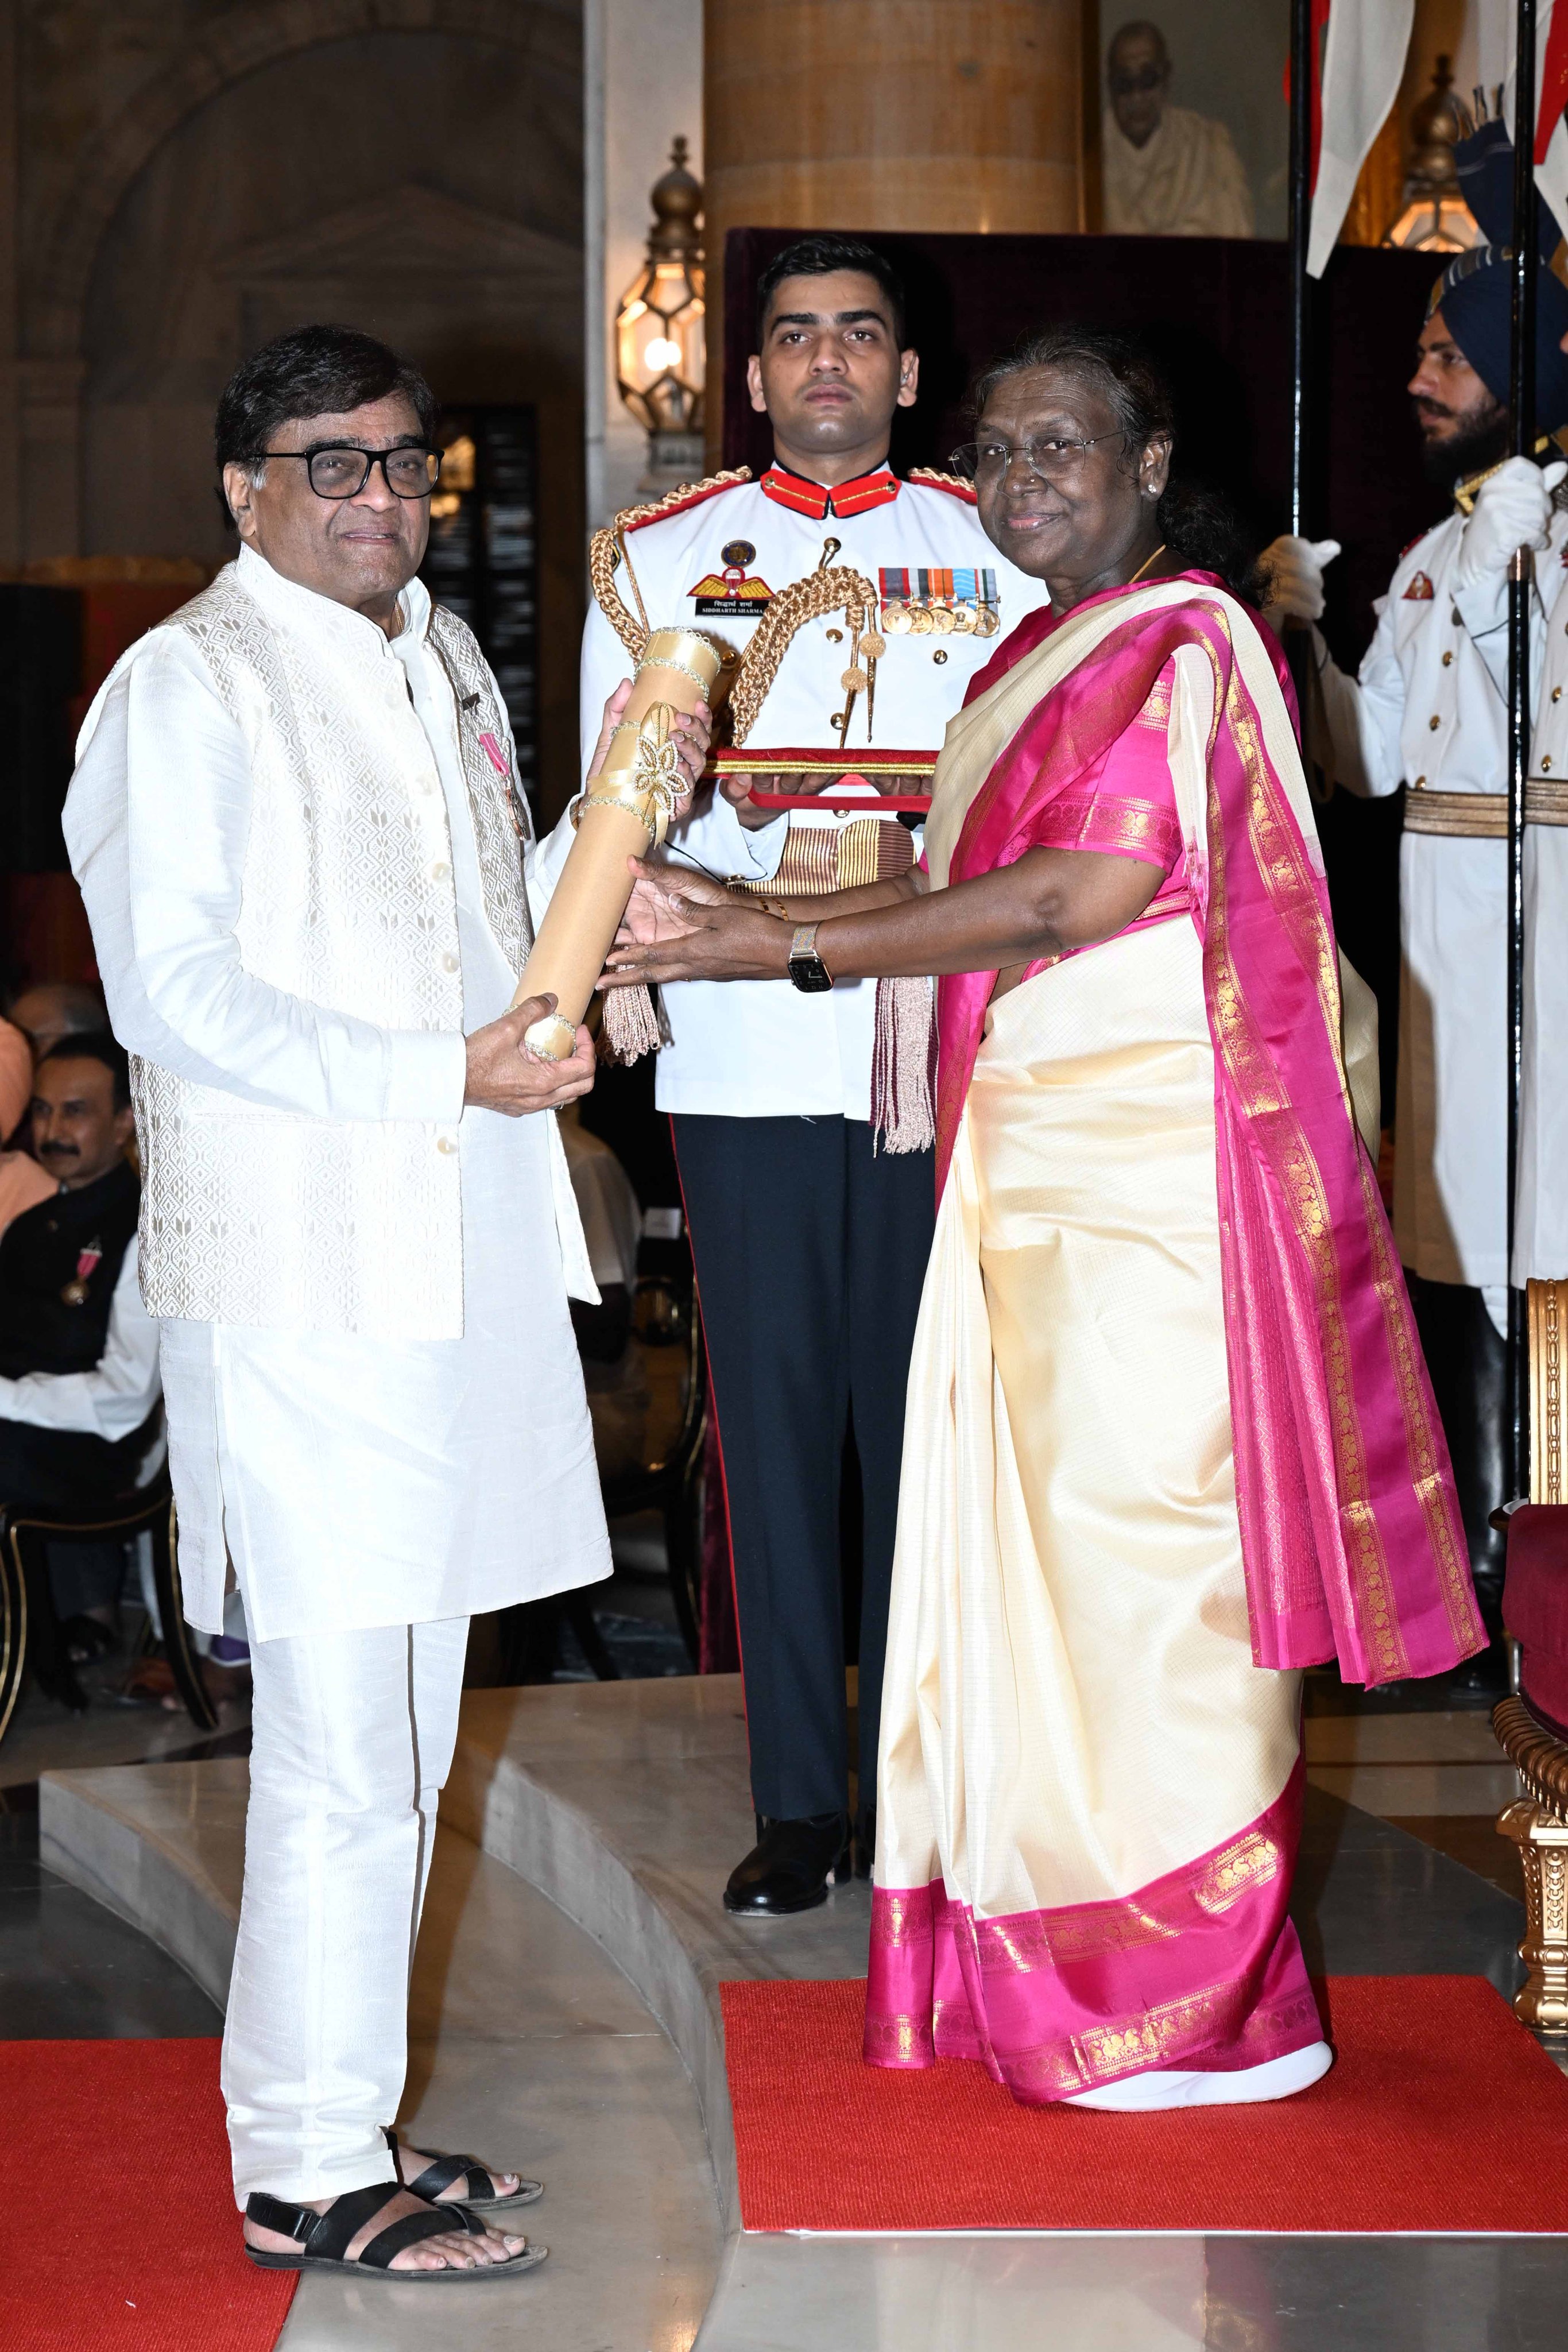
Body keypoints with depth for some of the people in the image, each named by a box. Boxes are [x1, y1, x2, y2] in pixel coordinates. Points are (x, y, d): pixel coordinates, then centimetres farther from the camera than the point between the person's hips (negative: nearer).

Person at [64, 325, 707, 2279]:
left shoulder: (446, 666, 18)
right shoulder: (188, 685, -7)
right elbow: (175, 991, -15)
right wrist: (446, 1071, -18)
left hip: (464, 1257, 8)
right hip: (299, 1268, -8)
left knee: (403, 1728, 14)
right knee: (341, 1735, -7)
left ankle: (349, 2119, 25)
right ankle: (307, 2171, 4)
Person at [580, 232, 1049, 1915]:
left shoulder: (996, 547, 11)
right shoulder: (660, 556, 11)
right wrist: (767, 856, -11)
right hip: (746, 1057, 0)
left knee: (925, 1412, 2)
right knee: (774, 1420, 1)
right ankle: (797, 1802, 9)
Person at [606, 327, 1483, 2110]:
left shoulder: (1187, 641, -11)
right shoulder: (1039, 657, 19)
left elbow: (1074, 898, -20)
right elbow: (957, 882, 15)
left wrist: (784, 943, -18)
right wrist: (730, 915, 3)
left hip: (1151, 1175, -9)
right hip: (1035, 1171, 9)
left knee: (1139, 1551, -3)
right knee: (1040, 1546, 11)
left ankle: (1202, 2000, 8)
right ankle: (1041, 1954, 21)